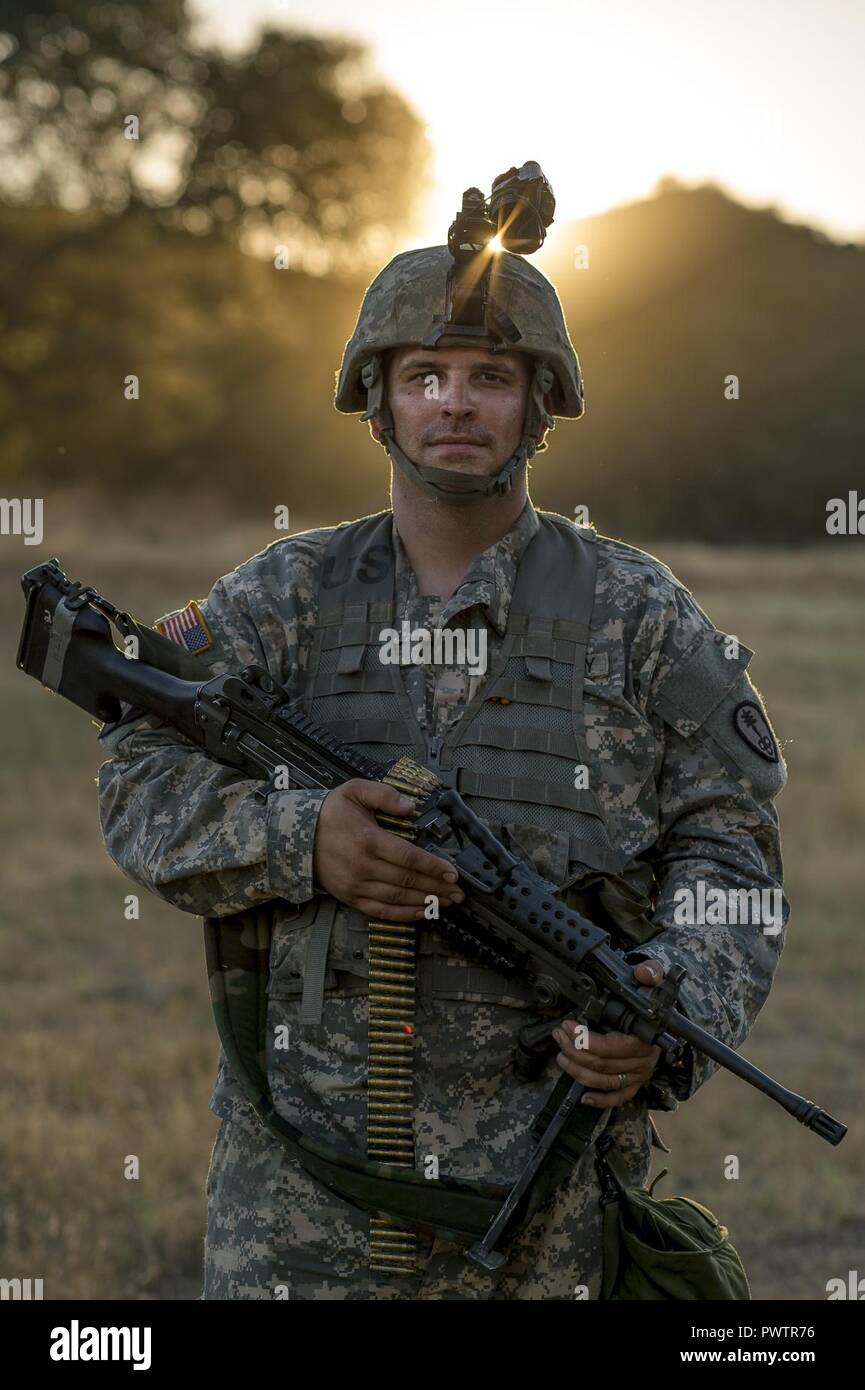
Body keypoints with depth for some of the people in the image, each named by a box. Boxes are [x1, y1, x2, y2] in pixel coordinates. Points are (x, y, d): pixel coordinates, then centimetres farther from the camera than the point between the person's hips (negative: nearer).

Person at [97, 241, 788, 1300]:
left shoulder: (637, 613, 7)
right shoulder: (282, 598, 9)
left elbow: (727, 846, 3)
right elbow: (142, 787, 3)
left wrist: (672, 1012, -15)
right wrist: (297, 839, -16)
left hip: (550, 1142, 0)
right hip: (310, 1131, 1)